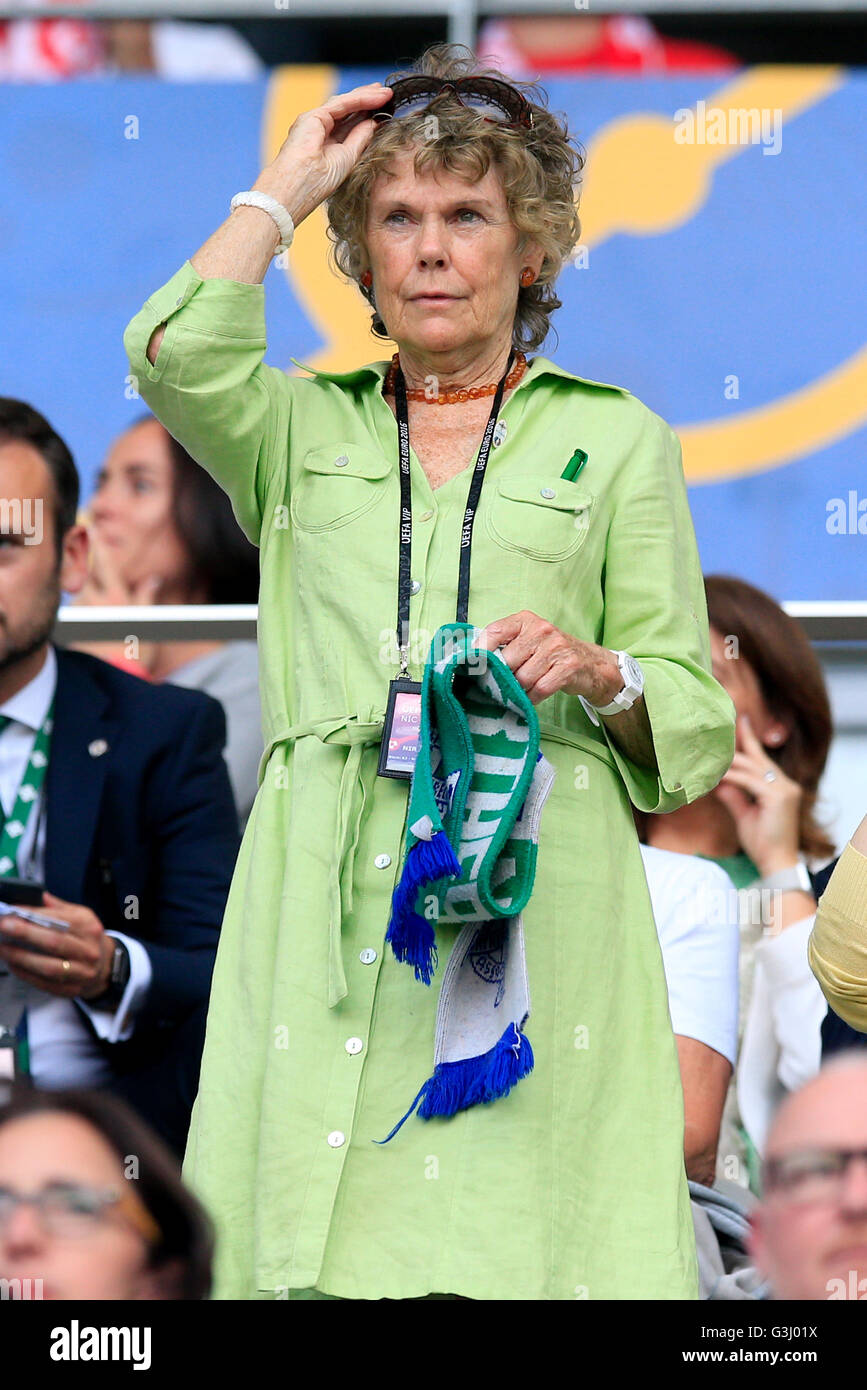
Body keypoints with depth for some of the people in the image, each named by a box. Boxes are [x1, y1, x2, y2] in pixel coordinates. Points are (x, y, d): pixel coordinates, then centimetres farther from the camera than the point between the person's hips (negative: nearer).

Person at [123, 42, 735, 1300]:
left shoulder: (614, 438, 15)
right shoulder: (305, 431, 18)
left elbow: (697, 718, 12)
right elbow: (179, 357, -5)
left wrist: (593, 670, -10)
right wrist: (285, 191, 8)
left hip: (538, 902, -1)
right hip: (334, 903, 1)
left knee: (523, 1239, -12)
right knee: (323, 1243, -10)